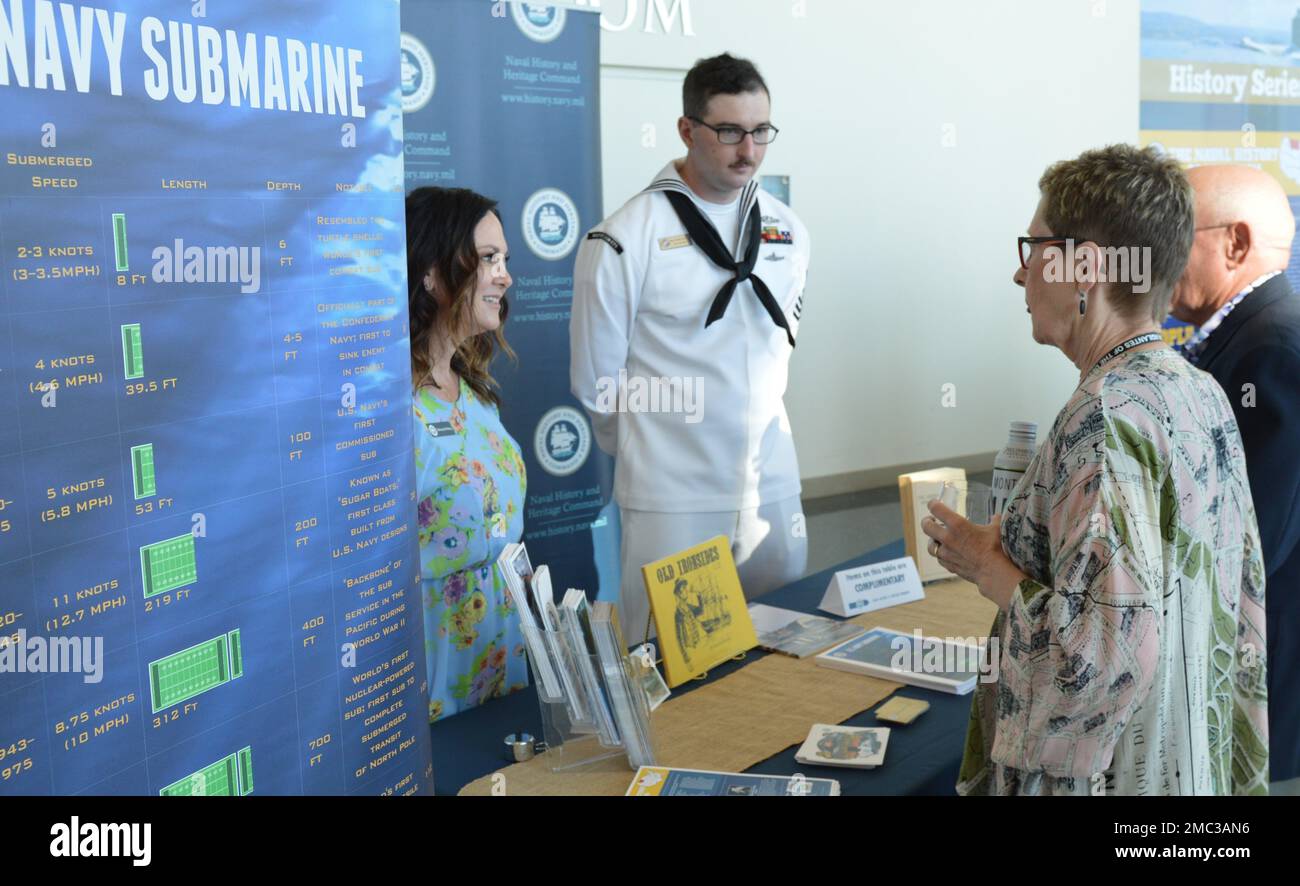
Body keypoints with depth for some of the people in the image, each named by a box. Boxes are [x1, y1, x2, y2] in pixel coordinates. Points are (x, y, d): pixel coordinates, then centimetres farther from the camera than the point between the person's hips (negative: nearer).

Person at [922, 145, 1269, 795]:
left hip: (1113, 769, -8)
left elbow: (1104, 658, -30)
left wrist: (987, 567, -15)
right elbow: (1244, 599, 9)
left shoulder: (1109, 414, -25)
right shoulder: (1202, 393, 2)